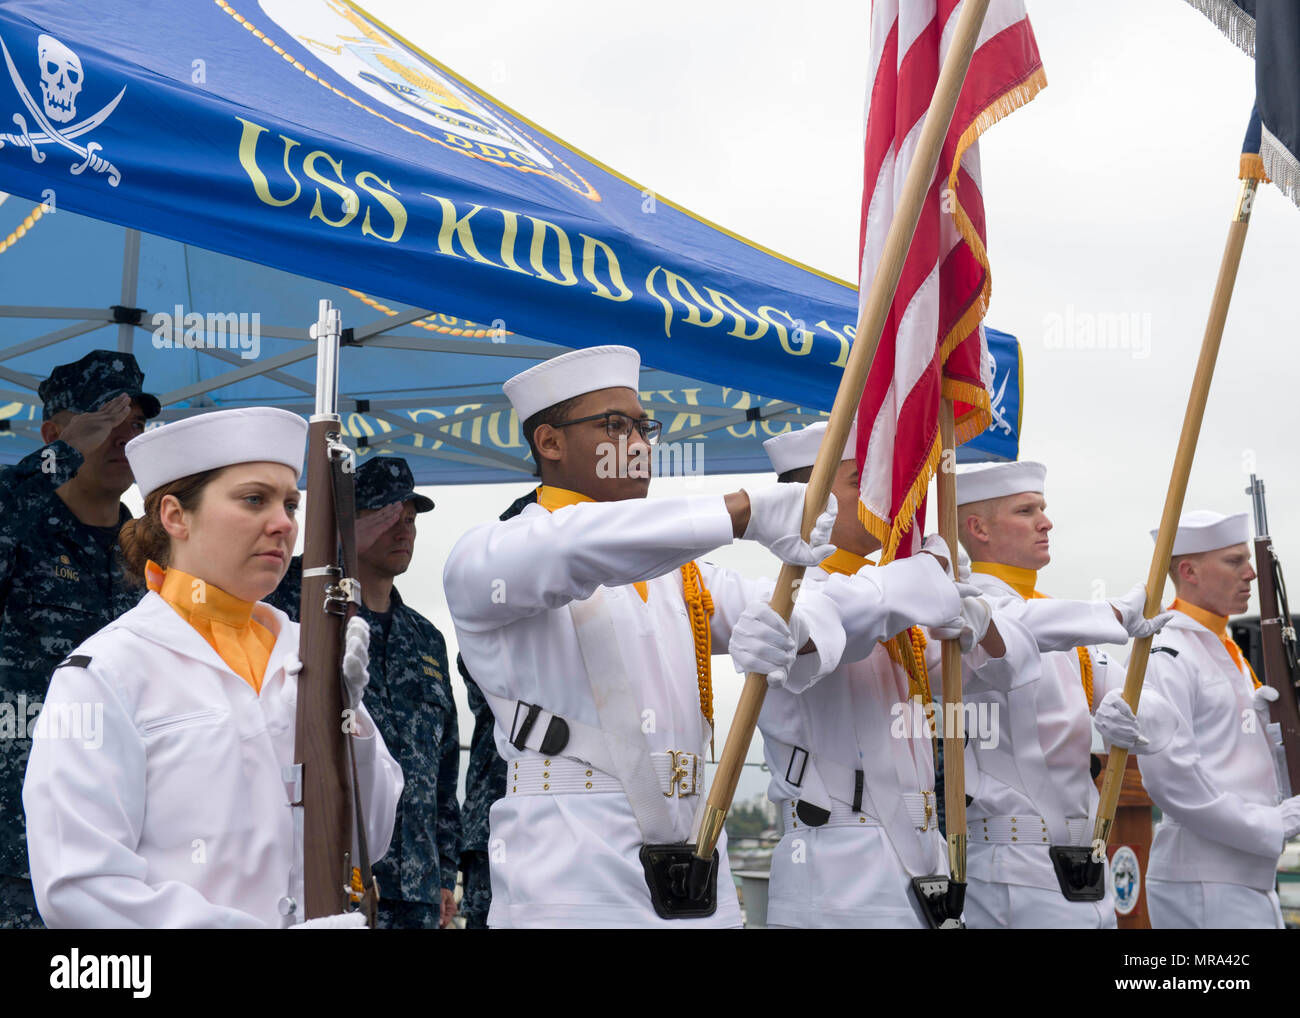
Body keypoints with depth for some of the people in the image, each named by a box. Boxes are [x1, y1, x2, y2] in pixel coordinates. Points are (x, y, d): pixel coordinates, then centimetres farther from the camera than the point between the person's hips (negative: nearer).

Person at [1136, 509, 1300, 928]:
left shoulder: (1227, 650, 18)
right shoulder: (1165, 655, -13)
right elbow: (1169, 775, -22)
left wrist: (1261, 716, 4)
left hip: (1251, 877, 9)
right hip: (1203, 885, -9)